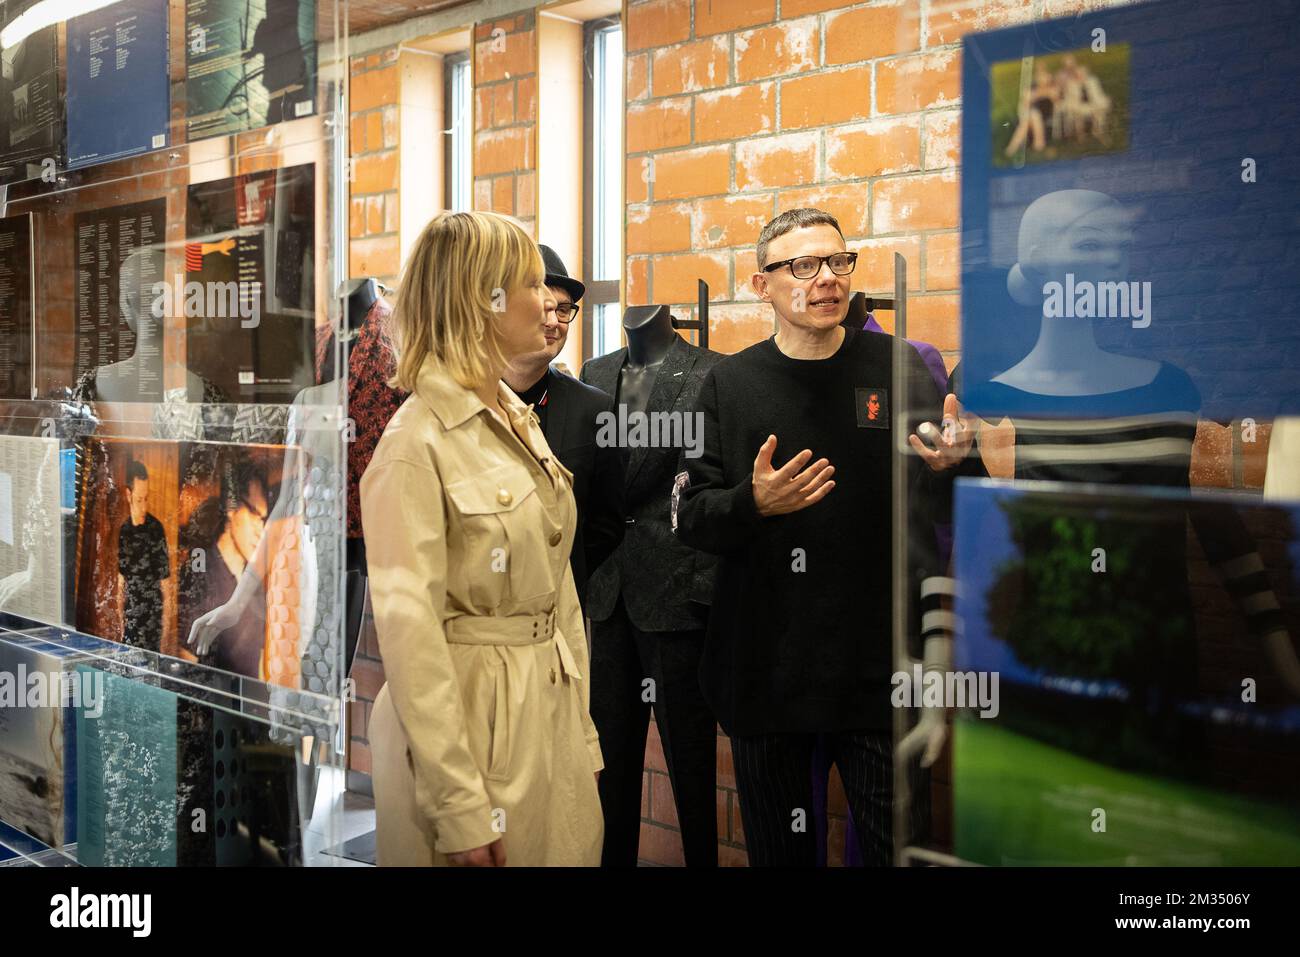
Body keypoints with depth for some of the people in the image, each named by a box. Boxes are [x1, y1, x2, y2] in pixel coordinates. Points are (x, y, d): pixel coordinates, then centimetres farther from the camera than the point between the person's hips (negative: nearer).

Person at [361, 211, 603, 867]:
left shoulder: (521, 423, 8)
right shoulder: (417, 444, -17)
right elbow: (409, 634, -18)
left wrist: (581, 727, 11)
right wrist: (460, 808, -18)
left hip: (553, 714, 7)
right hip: (472, 718, -7)